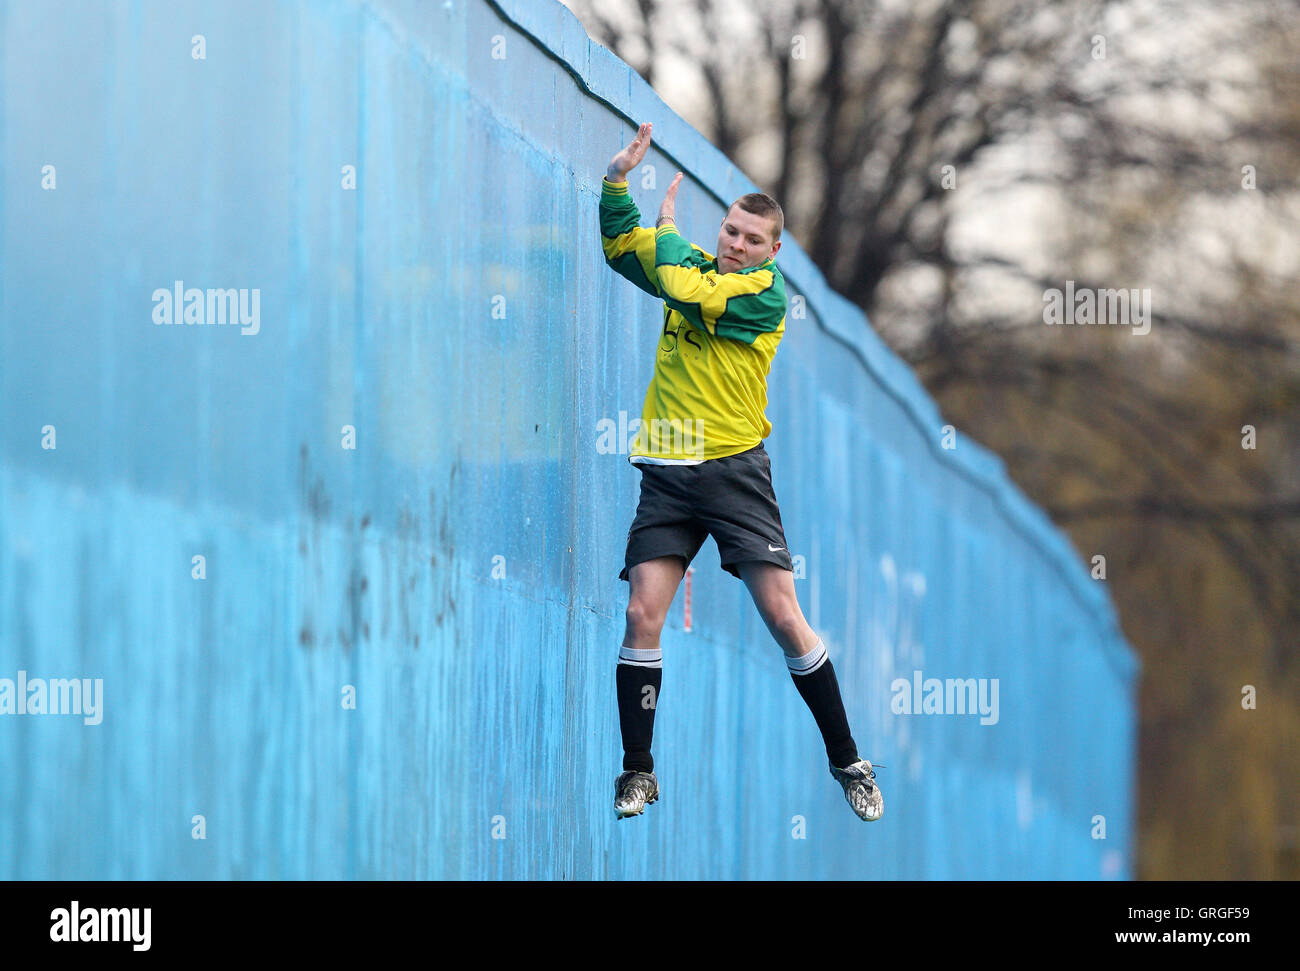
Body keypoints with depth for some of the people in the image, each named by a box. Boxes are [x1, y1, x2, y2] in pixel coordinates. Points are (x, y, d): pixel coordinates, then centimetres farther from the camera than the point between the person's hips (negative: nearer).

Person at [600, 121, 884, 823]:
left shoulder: (766, 290, -8)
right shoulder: (697, 266, 11)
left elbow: (682, 287, -19)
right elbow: (623, 249, 19)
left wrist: (668, 227, -1)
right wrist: (616, 182, 3)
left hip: (733, 469, -5)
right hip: (666, 469, 5)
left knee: (783, 615, -8)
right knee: (642, 615, -5)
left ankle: (847, 763, 4)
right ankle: (638, 772, 4)